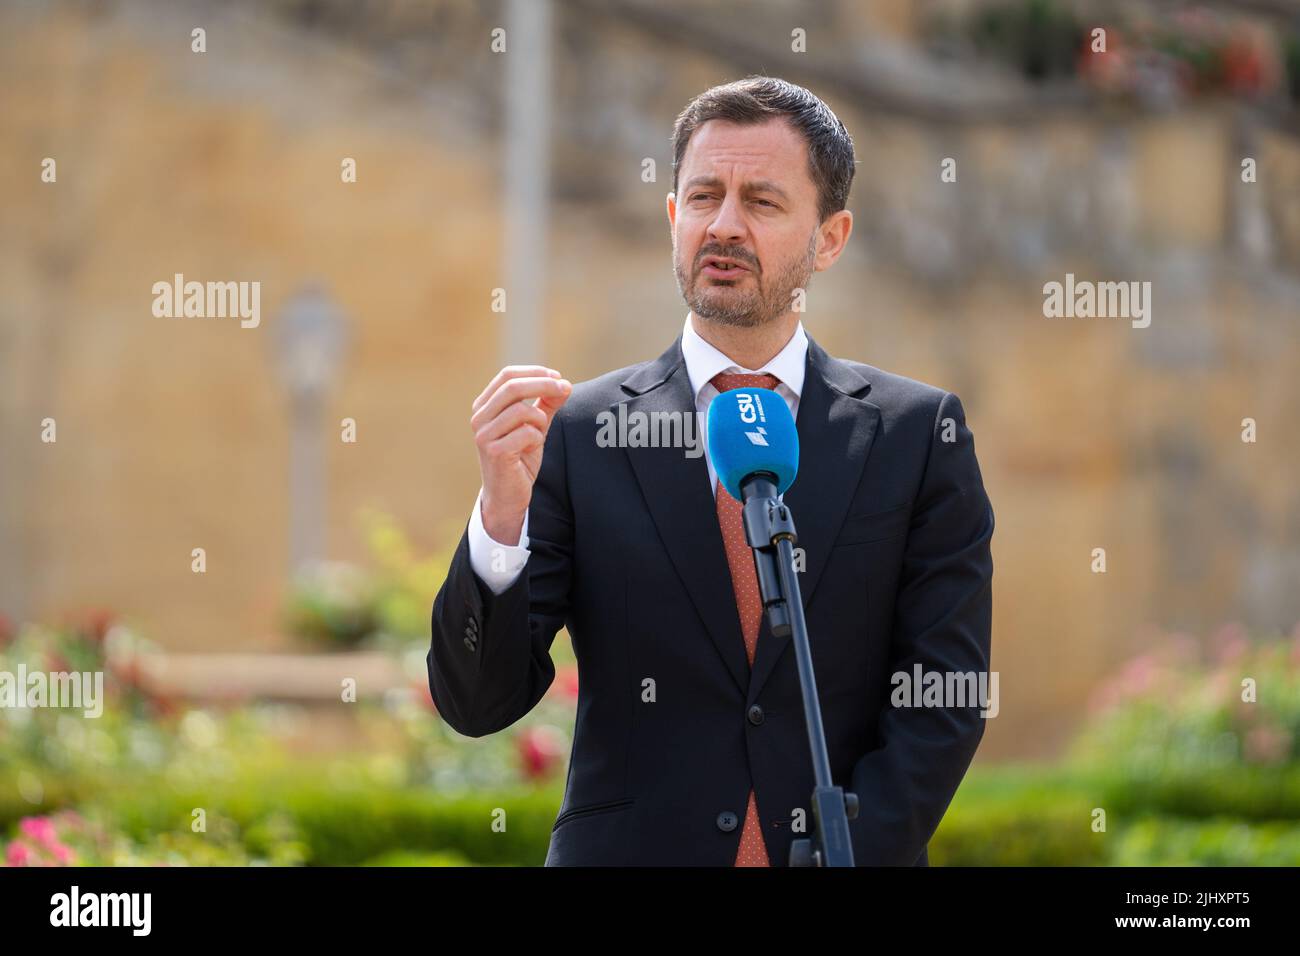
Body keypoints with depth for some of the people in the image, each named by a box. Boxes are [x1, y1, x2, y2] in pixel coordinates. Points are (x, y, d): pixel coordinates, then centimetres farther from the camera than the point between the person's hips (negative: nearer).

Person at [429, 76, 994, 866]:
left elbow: (944, 698, -5)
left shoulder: (920, 434, 0)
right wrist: (502, 510, -23)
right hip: (630, 853, 0)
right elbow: (477, 703, -7)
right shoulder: (578, 431, -2)